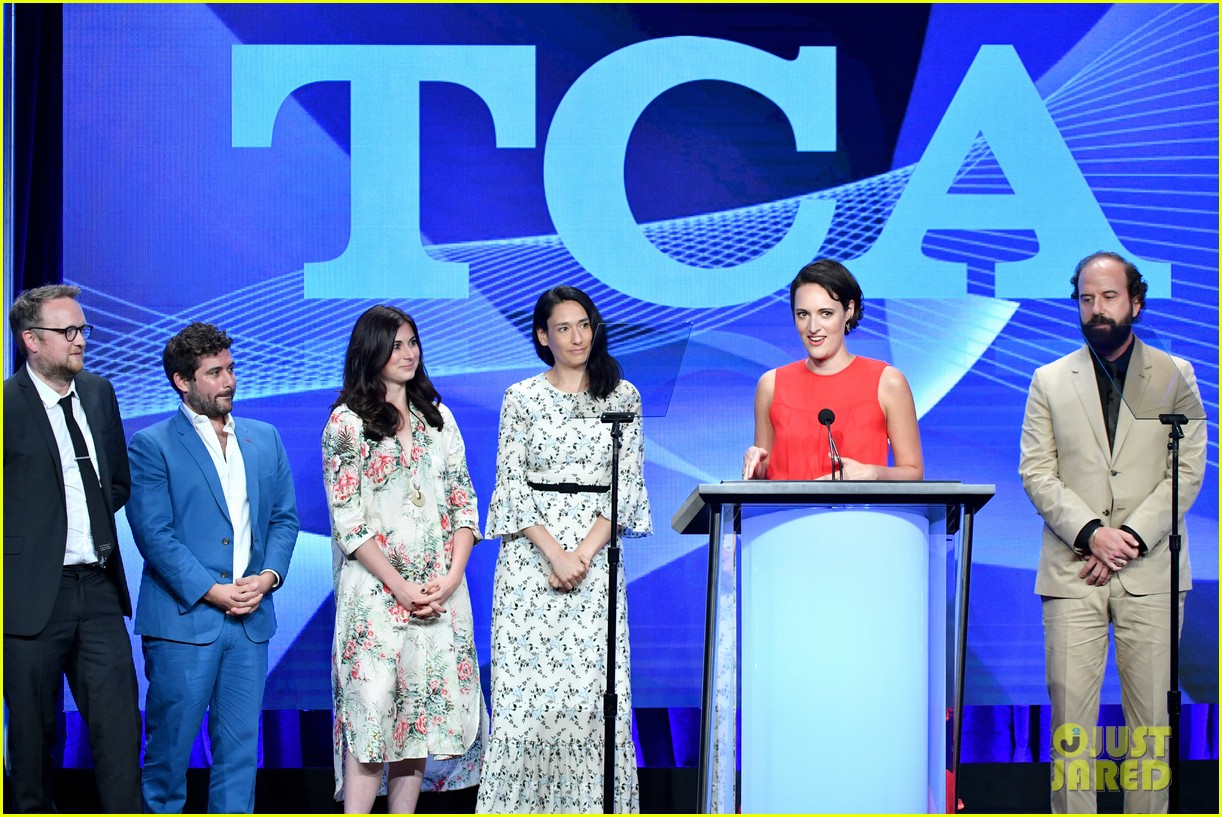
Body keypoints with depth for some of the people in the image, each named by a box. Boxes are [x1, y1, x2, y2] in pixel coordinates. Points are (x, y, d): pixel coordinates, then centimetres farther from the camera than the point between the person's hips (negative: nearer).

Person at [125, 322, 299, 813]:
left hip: (250, 620, 4)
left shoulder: (264, 440, 14)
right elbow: (154, 534, -9)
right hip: (182, 619, -4)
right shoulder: (151, 446, -2)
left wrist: (268, 576, -4)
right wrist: (211, 591, -14)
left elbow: (285, 518, 14)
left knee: (241, 746, 7)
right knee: (169, 745, 2)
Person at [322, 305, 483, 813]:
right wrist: (401, 586, -12)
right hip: (376, 592, -4)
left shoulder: (437, 418, 14)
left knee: (421, 711, 3)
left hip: (439, 594, 4)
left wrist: (451, 578, -5)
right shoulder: (346, 423, 0)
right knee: (371, 708, -10)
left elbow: (463, 502, 11)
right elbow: (347, 519, -6)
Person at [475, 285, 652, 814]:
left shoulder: (622, 396, 8)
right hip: (531, 550, -1)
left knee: (593, 682, -3)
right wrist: (555, 552, -12)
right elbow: (511, 486, 0)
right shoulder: (522, 399, 6)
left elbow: (628, 483, 2)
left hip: (597, 554, 1)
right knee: (527, 680, -4)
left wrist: (585, 553, -10)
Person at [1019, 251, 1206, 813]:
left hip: (1150, 572, 0)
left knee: (1150, 713, 0)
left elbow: (1187, 471, 2)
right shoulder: (1050, 381, 11)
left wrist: (1133, 536, -10)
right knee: (1070, 710, -4)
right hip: (1072, 571, 0)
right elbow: (1036, 472, 4)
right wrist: (1091, 533, -11)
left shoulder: (1175, 377, 9)